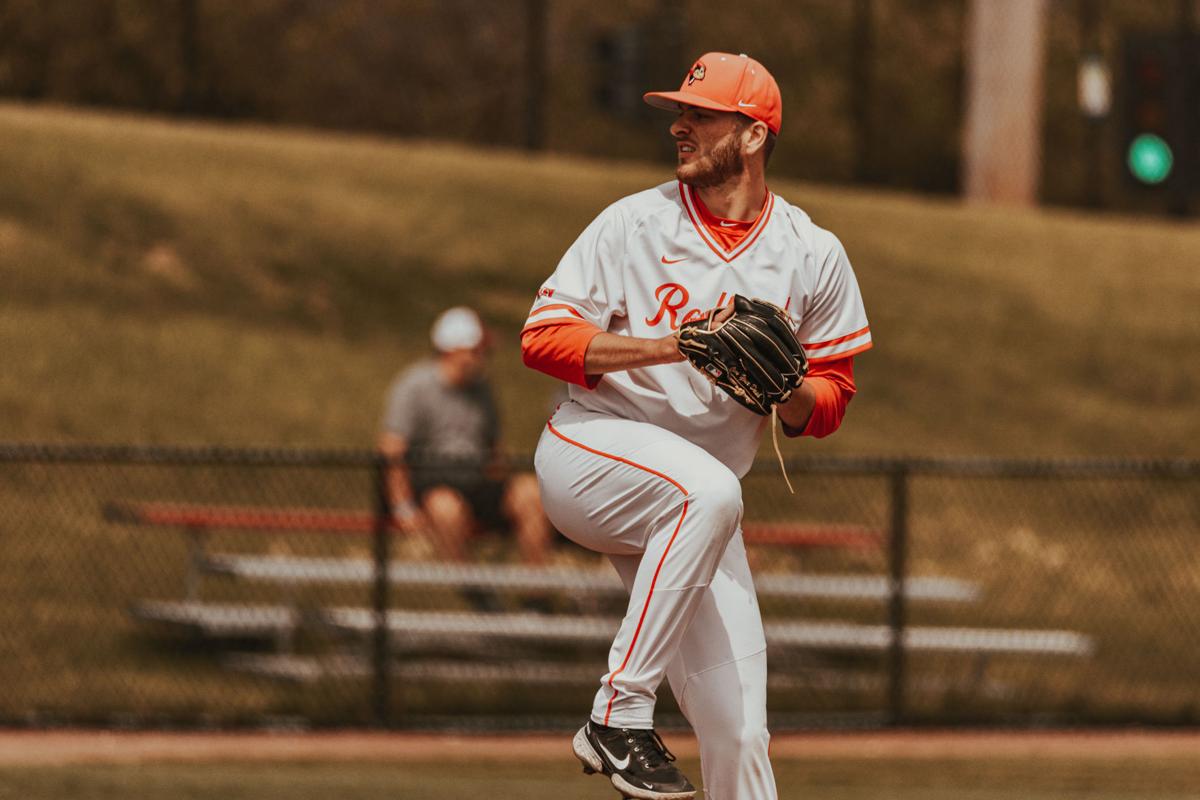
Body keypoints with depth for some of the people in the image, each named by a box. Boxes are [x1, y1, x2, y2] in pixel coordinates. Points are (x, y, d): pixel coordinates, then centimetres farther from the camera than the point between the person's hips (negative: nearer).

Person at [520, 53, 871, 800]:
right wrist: (672, 348, -21)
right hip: (589, 452, -4)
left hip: (685, 510, 4)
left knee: (737, 730, -6)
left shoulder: (814, 256, 4)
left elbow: (829, 404, 8)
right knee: (710, 492, -37)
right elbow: (543, 337, -8)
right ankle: (619, 714, -32)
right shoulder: (635, 223, -3)